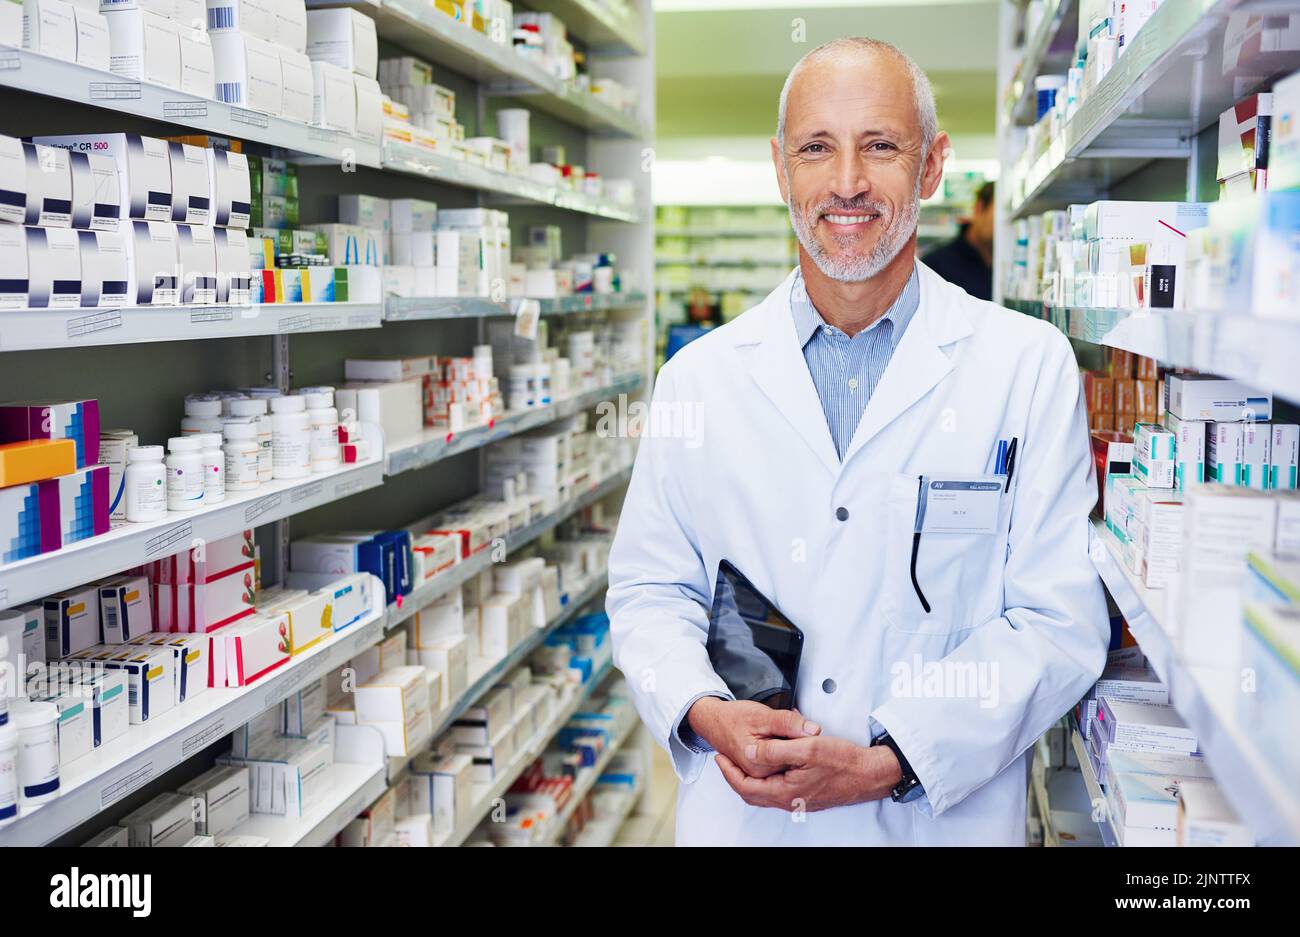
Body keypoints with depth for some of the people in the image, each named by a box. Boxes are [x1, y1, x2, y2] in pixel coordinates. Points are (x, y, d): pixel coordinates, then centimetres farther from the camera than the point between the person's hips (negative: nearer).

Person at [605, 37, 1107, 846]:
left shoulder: (1032, 366, -6)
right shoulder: (700, 378, 0)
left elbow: (1059, 622, -8)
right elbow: (649, 591, 5)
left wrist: (888, 764, -18)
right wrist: (704, 711, -14)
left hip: (946, 820, -1)